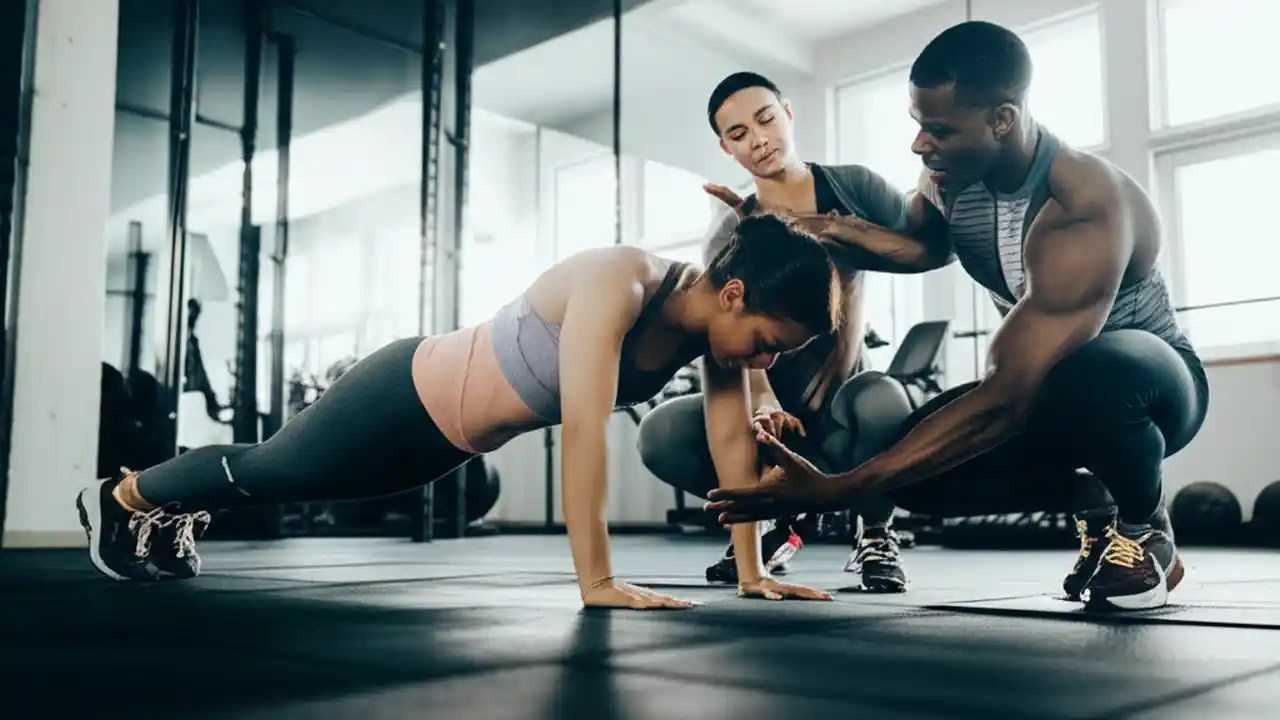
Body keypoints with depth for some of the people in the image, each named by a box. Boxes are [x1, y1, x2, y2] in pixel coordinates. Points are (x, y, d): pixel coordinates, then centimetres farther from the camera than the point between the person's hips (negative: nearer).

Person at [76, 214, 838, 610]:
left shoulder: (713, 314, -14)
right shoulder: (616, 284, -38)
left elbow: (735, 438, -11)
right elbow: (584, 430, -45)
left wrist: (751, 569, -12)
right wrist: (598, 582, -44)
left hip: (454, 437, 7)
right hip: (411, 395, -7)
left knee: (292, 485, 29)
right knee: (267, 471, 19)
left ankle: (172, 518, 56)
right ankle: (122, 497, 48)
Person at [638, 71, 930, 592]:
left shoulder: (853, 187, 0)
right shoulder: (727, 240, -1)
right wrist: (763, 404, -37)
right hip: (772, 410, 2)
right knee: (662, 433, -27)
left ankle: (875, 532, -7)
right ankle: (783, 515, 1)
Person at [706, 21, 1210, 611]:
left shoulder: (1086, 212, -36)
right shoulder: (950, 175, -13)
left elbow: (1002, 400, -41)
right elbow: (917, 244, 12)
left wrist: (838, 489, -43)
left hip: (1150, 373, -6)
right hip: (1047, 385, 6)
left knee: (1092, 376, -43)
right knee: (915, 468, -21)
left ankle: (1146, 529, -10)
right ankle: (1091, 503, 5)